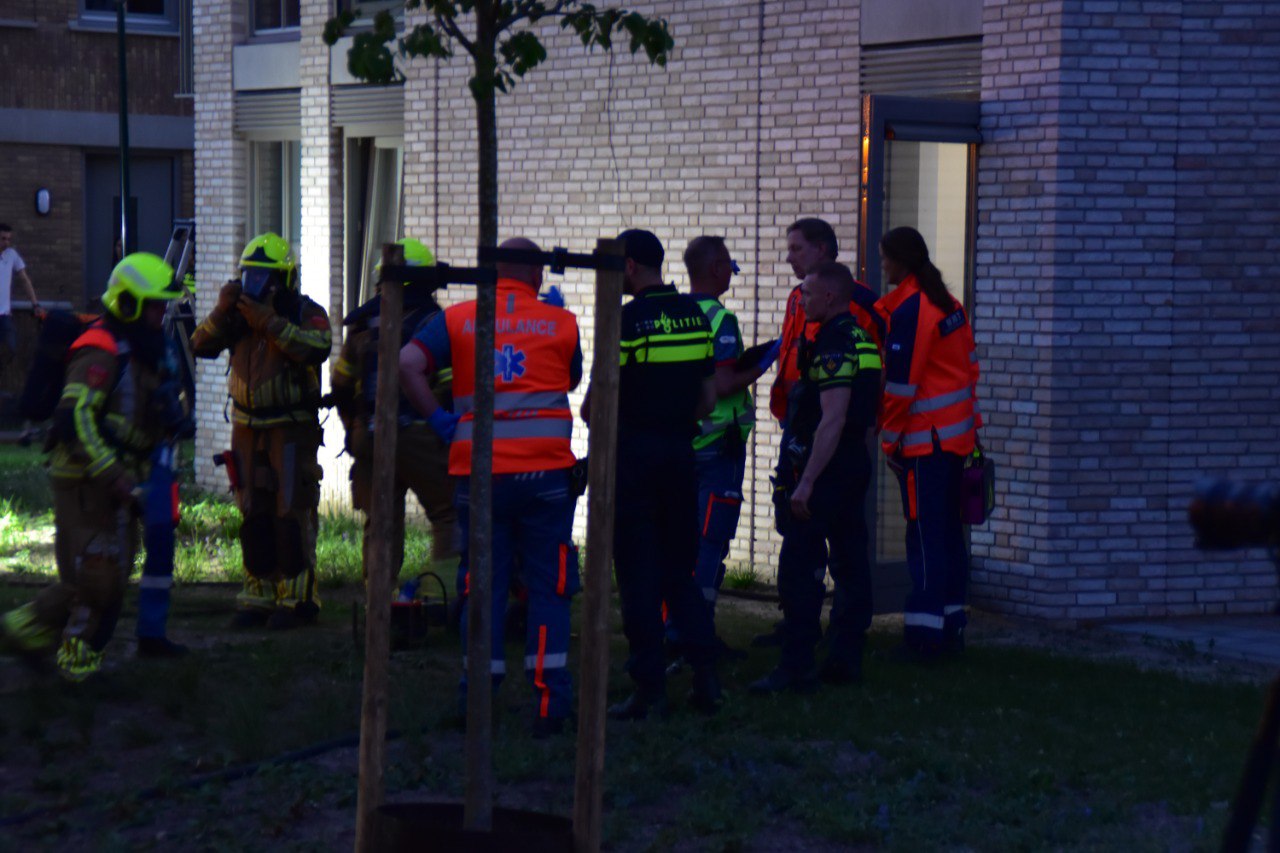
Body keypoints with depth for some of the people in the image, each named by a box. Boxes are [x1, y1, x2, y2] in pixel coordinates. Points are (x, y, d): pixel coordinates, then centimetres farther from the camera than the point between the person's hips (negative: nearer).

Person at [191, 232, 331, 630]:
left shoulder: (307, 313, -6)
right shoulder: (239, 316, 8)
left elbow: (317, 347, -26)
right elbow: (201, 346, -1)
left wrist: (270, 323, -29)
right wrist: (221, 312, -16)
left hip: (292, 429, -5)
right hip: (248, 428, 5)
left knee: (292, 513, -9)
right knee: (254, 515, 7)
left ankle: (297, 598, -3)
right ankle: (259, 595, 14)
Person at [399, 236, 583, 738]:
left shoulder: (457, 320, 5)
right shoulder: (561, 324, 4)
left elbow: (407, 364, -7)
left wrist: (438, 419, 2)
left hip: (478, 471, 1)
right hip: (545, 471, -1)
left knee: (484, 586, 10)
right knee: (549, 587, 5)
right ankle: (549, 700, 1)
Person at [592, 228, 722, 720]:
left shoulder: (627, 319, -13)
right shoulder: (696, 315, 7)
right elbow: (708, 397, 9)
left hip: (633, 454, -6)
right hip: (680, 453, 6)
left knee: (639, 573, 0)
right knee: (680, 569, 14)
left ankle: (650, 688, 1)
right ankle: (705, 674, 6)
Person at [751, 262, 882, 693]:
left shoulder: (834, 344, -17)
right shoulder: (863, 338, 13)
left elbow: (832, 420, -24)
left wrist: (805, 483, -25)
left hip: (823, 467, -10)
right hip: (855, 464, 10)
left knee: (799, 568, -8)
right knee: (850, 563, 11)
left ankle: (795, 668, -9)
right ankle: (846, 658, 16)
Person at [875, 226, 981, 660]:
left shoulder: (909, 310, -16)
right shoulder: (948, 303, 12)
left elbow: (900, 383, -17)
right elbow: (969, 366, 17)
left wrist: (890, 436, -8)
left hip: (924, 441, -9)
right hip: (957, 436, 9)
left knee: (926, 534, -7)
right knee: (949, 530, 14)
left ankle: (924, 632, -7)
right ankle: (951, 621, 19)